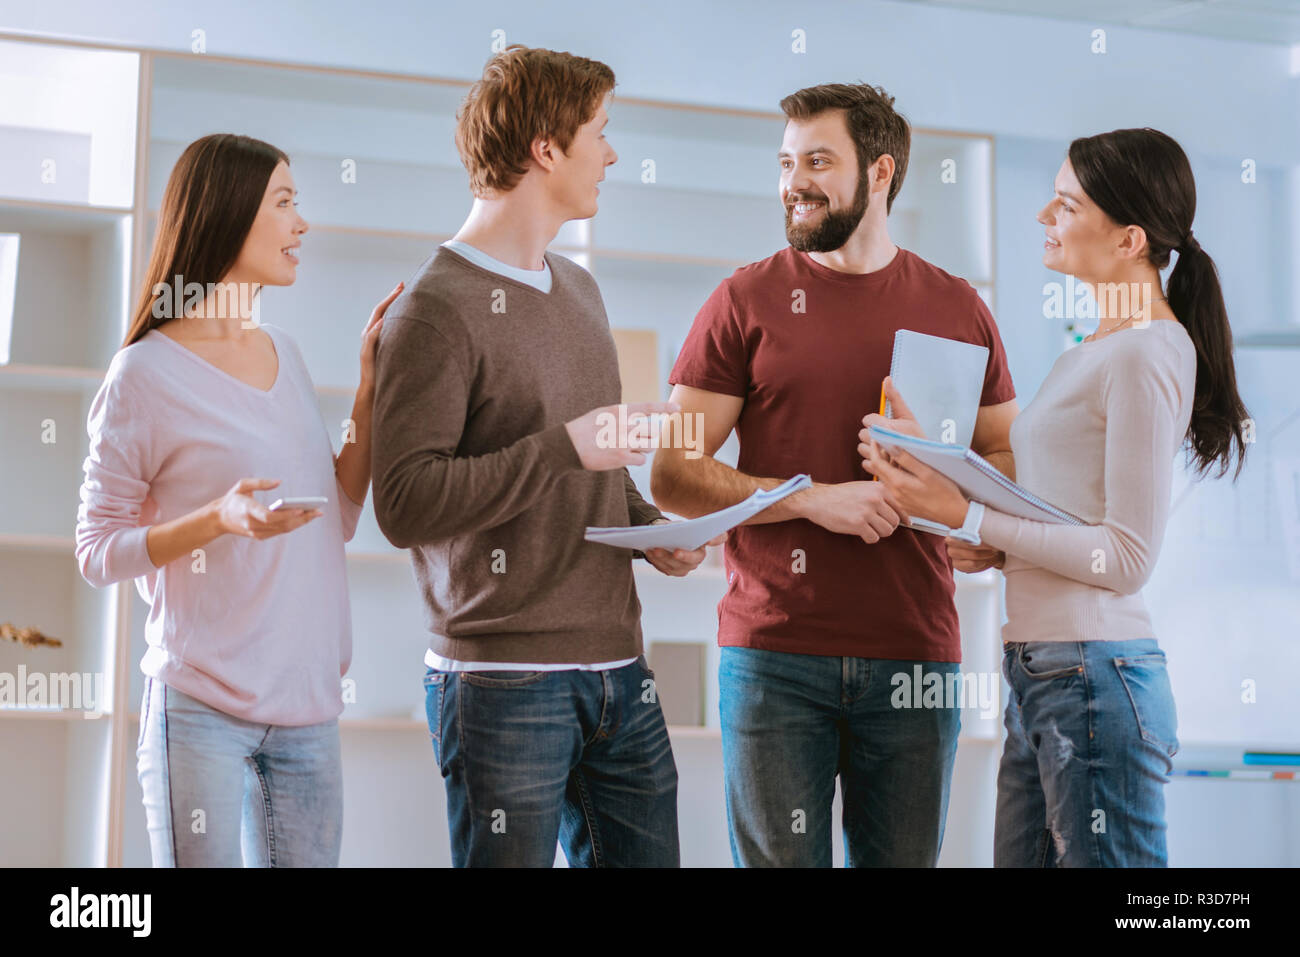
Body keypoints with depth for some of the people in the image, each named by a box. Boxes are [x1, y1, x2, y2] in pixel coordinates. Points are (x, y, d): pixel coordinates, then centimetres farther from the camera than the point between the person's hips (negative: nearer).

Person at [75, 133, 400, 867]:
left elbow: (339, 518, 14)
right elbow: (97, 550, -7)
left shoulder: (285, 353, 11)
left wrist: (371, 385, 6)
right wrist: (220, 519, -22)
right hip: (203, 710, -6)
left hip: (307, 708, 6)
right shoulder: (148, 374, -9)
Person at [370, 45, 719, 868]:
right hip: (503, 684, -8)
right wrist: (564, 447, -21)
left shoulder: (578, 289, 17)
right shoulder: (437, 310, -10)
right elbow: (404, 504, -19)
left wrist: (649, 526, 7)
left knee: (646, 854, 10)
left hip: (617, 669, 8)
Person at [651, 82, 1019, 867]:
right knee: (779, 859, 3)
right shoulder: (746, 301, 4)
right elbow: (672, 476, -1)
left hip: (916, 650, 2)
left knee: (904, 858, 8)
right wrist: (814, 498, -13)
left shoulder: (956, 308, 10)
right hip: (774, 650, -1)